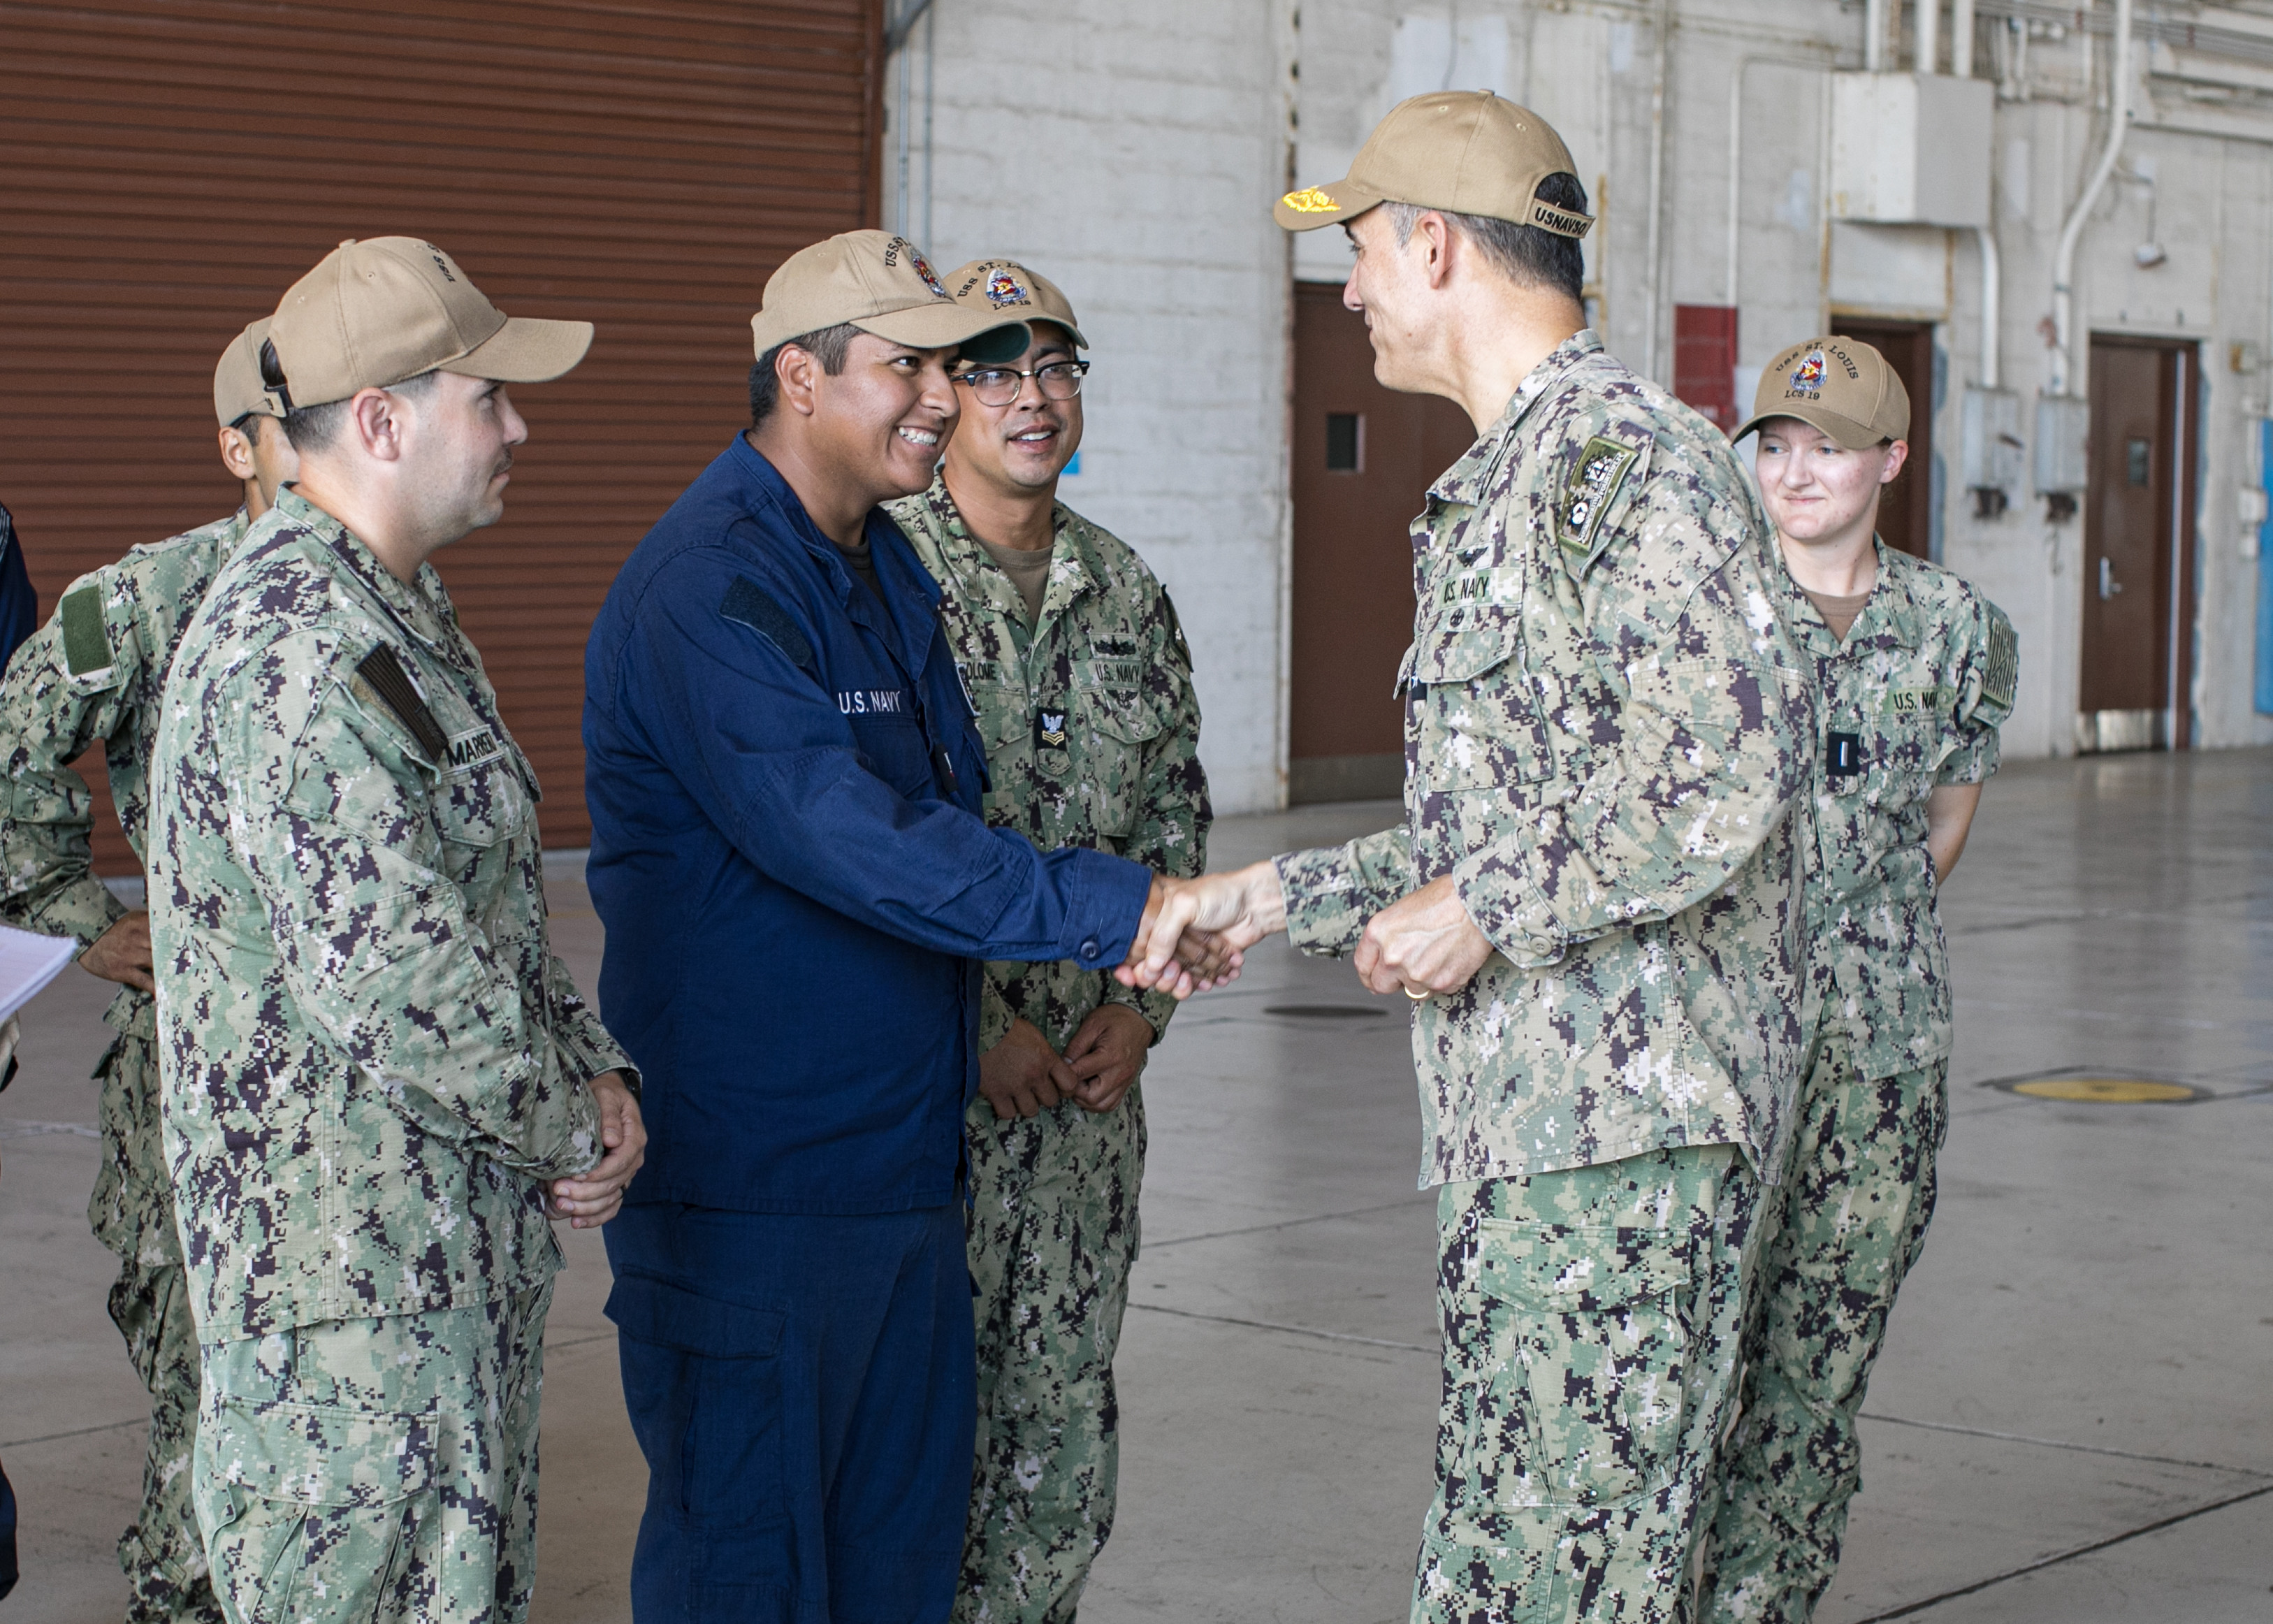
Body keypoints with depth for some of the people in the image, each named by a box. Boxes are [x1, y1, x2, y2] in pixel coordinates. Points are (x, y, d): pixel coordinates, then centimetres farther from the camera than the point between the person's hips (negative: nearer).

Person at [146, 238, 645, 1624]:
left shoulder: (402, 611, 14)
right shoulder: (297, 645, -22)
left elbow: (500, 896, 21)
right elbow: (391, 972, -27)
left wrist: (596, 1068, 6)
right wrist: (567, 1132, -12)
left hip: (463, 1245, 11)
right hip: (352, 1263, -11)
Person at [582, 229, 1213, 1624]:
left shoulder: (891, 572, 13)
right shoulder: (711, 591, -17)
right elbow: (851, 843, -26)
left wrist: (998, 1011, 10)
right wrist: (1110, 909, -25)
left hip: (908, 1165, 9)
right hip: (750, 1182, -9)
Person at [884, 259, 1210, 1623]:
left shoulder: (1128, 593, 10)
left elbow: (1177, 812, 14)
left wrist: (1140, 1005, 0)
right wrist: (979, 1025, -14)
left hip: (1091, 1072, 5)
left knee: (1066, 1403, 10)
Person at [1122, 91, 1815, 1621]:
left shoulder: (1629, 461, -13)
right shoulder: (1501, 486, 20)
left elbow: (1722, 787, -24)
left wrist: (1484, 911, -15)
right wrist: (1274, 896, 19)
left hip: (1621, 1114, -10)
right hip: (1522, 1116, 10)